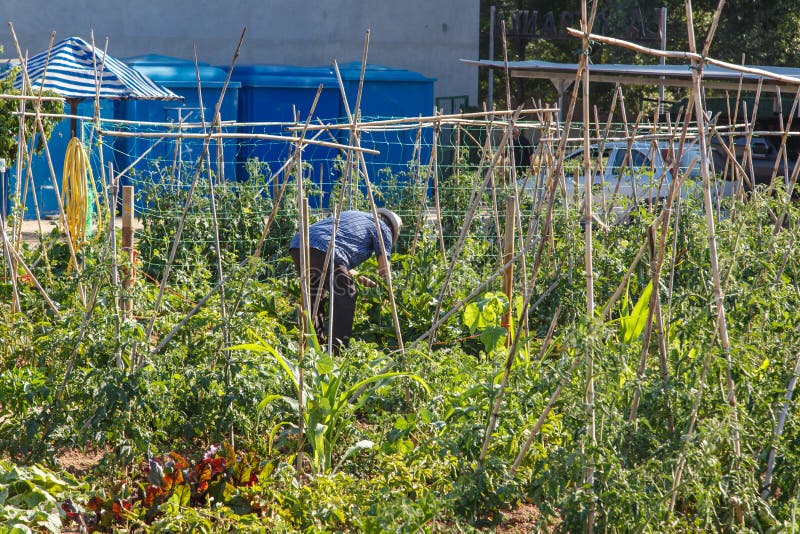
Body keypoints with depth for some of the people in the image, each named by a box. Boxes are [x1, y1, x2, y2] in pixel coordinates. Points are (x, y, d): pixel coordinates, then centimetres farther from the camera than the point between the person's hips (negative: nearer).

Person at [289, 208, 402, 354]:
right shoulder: (383, 228, 18)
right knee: (345, 299, 4)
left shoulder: (355, 216, 39)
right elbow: (384, 270, 14)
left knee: (314, 299, 23)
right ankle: (338, 351, 0)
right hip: (323, 250, -8)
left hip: (297, 244, 8)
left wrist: (362, 279, 47)